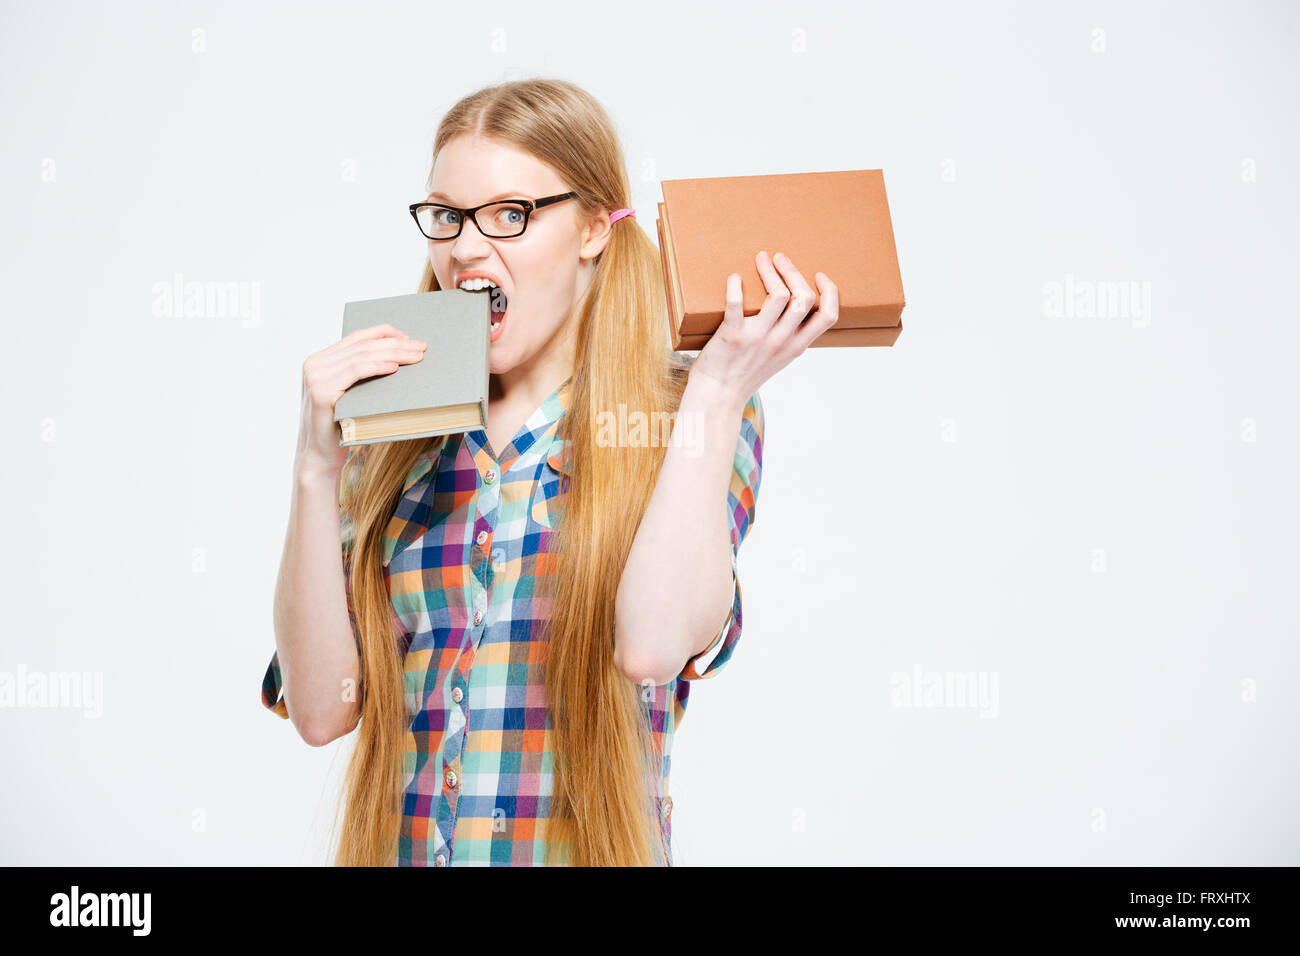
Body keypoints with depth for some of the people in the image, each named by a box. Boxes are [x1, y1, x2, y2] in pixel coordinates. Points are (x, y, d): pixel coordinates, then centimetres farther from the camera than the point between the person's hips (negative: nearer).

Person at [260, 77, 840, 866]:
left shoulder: (685, 415, -2)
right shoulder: (395, 435, 5)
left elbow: (655, 644, -20)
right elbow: (320, 709, -1)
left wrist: (718, 389, -14)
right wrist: (317, 467, -9)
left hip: (590, 846, -2)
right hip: (397, 842, 3)